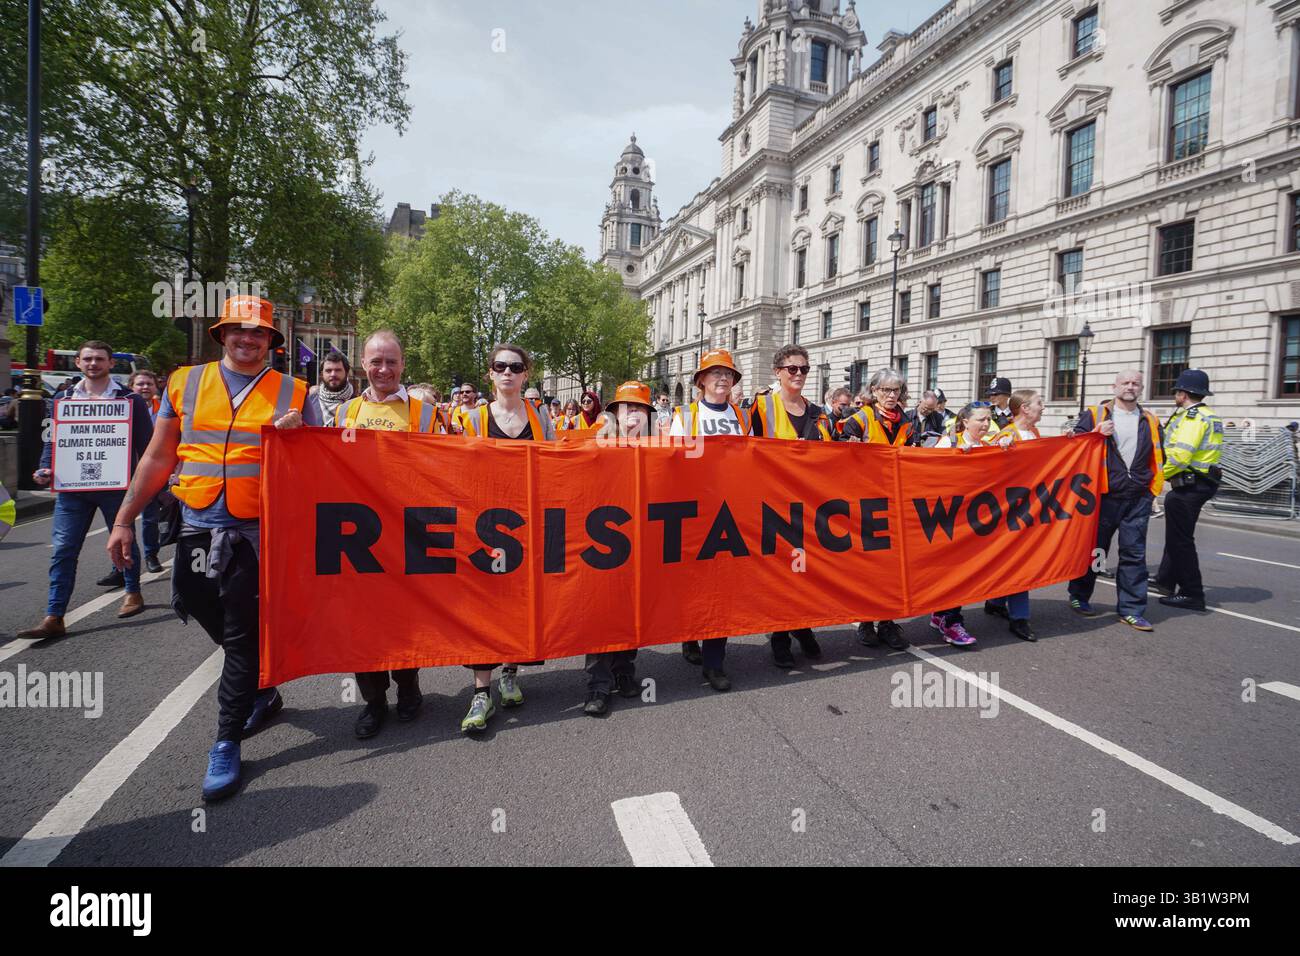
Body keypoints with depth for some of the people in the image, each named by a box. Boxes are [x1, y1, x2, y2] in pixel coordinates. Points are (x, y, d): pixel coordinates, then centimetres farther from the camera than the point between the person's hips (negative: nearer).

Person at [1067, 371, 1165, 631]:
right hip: (1104, 494, -3)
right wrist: (1098, 433, -17)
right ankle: (1079, 596, 21)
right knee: (1094, 547, 6)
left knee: (1134, 553, 3)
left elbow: (1158, 456, 21)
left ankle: (1131, 609, 10)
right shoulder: (1094, 414, 3)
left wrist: (1153, 489, 12)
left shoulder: (1150, 421, 14)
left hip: (1139, 497, 3)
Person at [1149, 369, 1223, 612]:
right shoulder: (1209, 416, 15)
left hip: (1188, 485, -11)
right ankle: (1166, 579, 35)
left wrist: (1160, 475, -14)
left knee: (1181, 538, -3)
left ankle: (1192, 594, 2)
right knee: (1176, 533, 22)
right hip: (1201, 482, 11)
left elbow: (1180, 455, -27)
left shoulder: (1193, 417, -18)